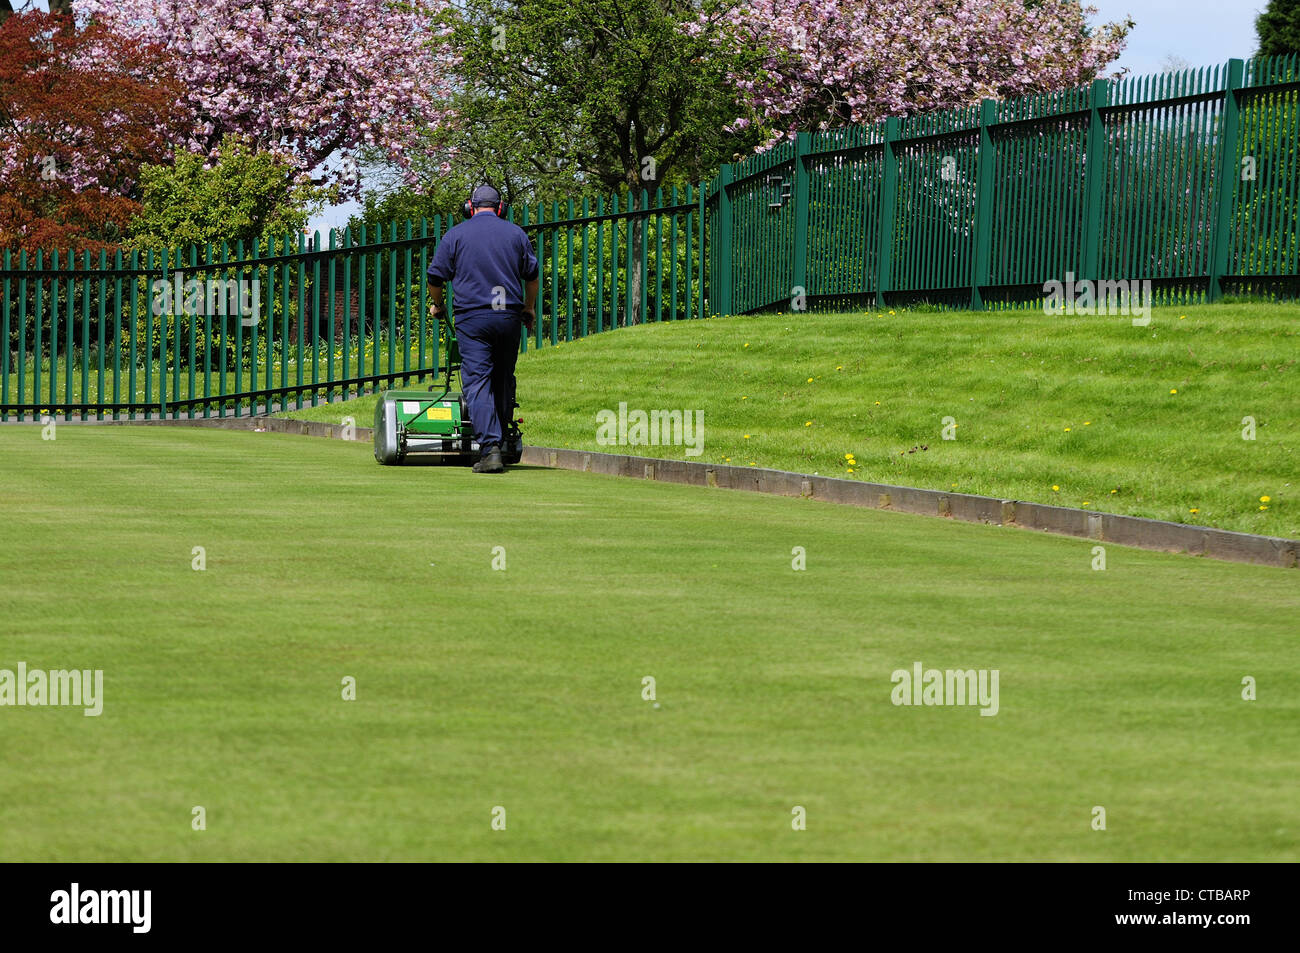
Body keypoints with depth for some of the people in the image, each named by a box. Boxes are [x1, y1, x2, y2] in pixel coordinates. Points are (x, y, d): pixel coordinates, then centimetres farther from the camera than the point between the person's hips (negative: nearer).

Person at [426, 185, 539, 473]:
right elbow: (532, 275, 13)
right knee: (503, 381, 14)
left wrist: (438, 305, 24)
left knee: (477, 382, -7)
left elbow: (435, 276, 5)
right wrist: (529, 309, 28)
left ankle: (490, 449, -19)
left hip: (472, 317, -3)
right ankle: (500, 439, 19)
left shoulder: (455, 235, 3)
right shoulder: (516, 233, 9)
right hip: (509, 316, 3)